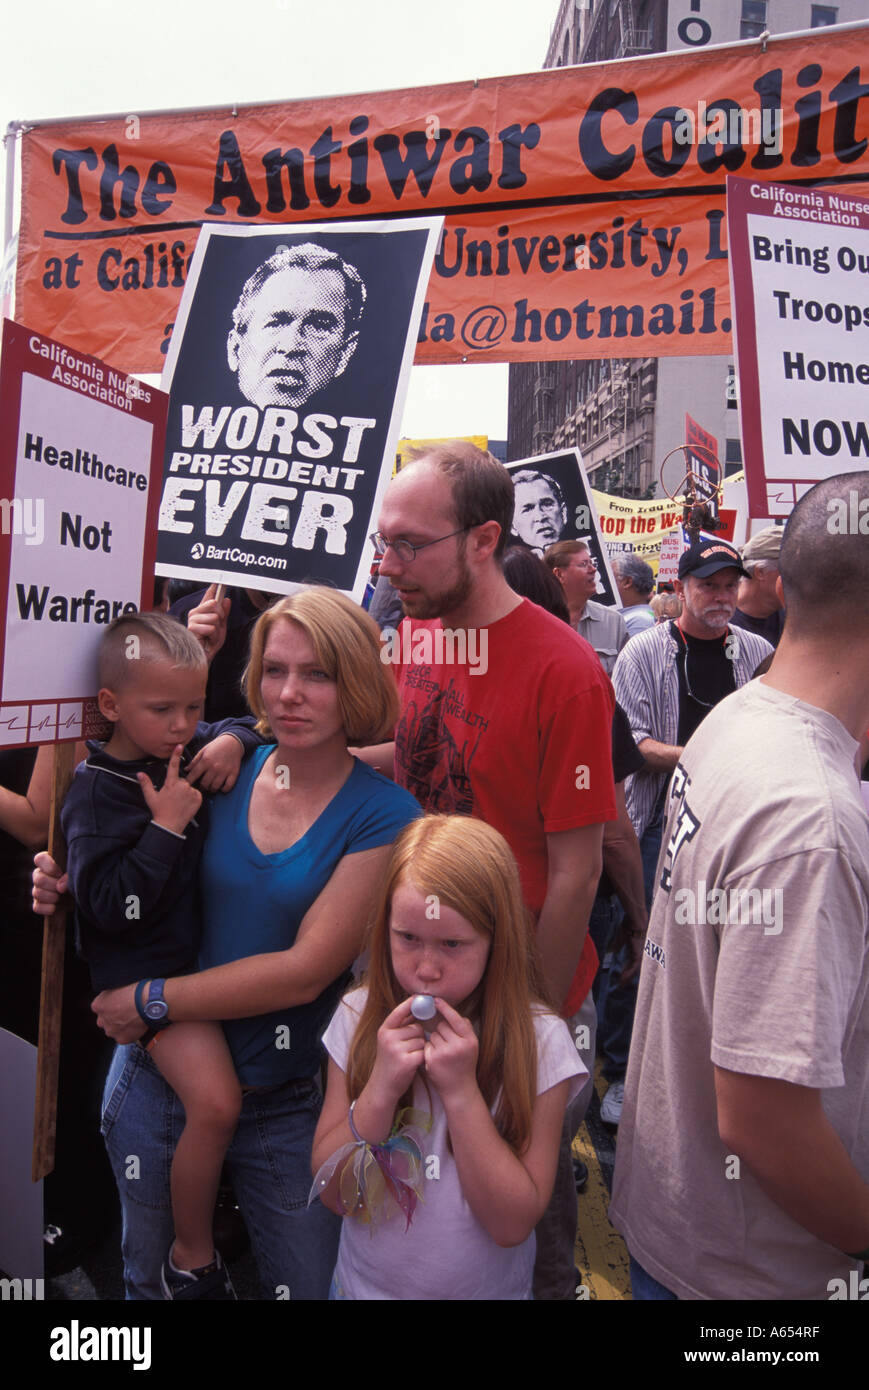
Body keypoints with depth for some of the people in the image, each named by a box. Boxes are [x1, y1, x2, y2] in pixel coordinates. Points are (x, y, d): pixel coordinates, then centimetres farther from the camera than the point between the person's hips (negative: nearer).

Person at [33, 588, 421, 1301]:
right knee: (149, 1281, 25)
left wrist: (153, 1000, -17)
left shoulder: (383, 814, -14)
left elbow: (307, 969, -19)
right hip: (156, 1081, 3)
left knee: (307, 1286, 17)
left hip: (287, 1107, -3)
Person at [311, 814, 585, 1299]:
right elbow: (333, 1193, -11)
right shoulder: (359, 1019, -12)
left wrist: (462, 1091, -27)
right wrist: (380, 1089, -25)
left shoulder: (538, 1041, -19)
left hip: (486, 1287, -1)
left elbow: (513, 1225, -18)